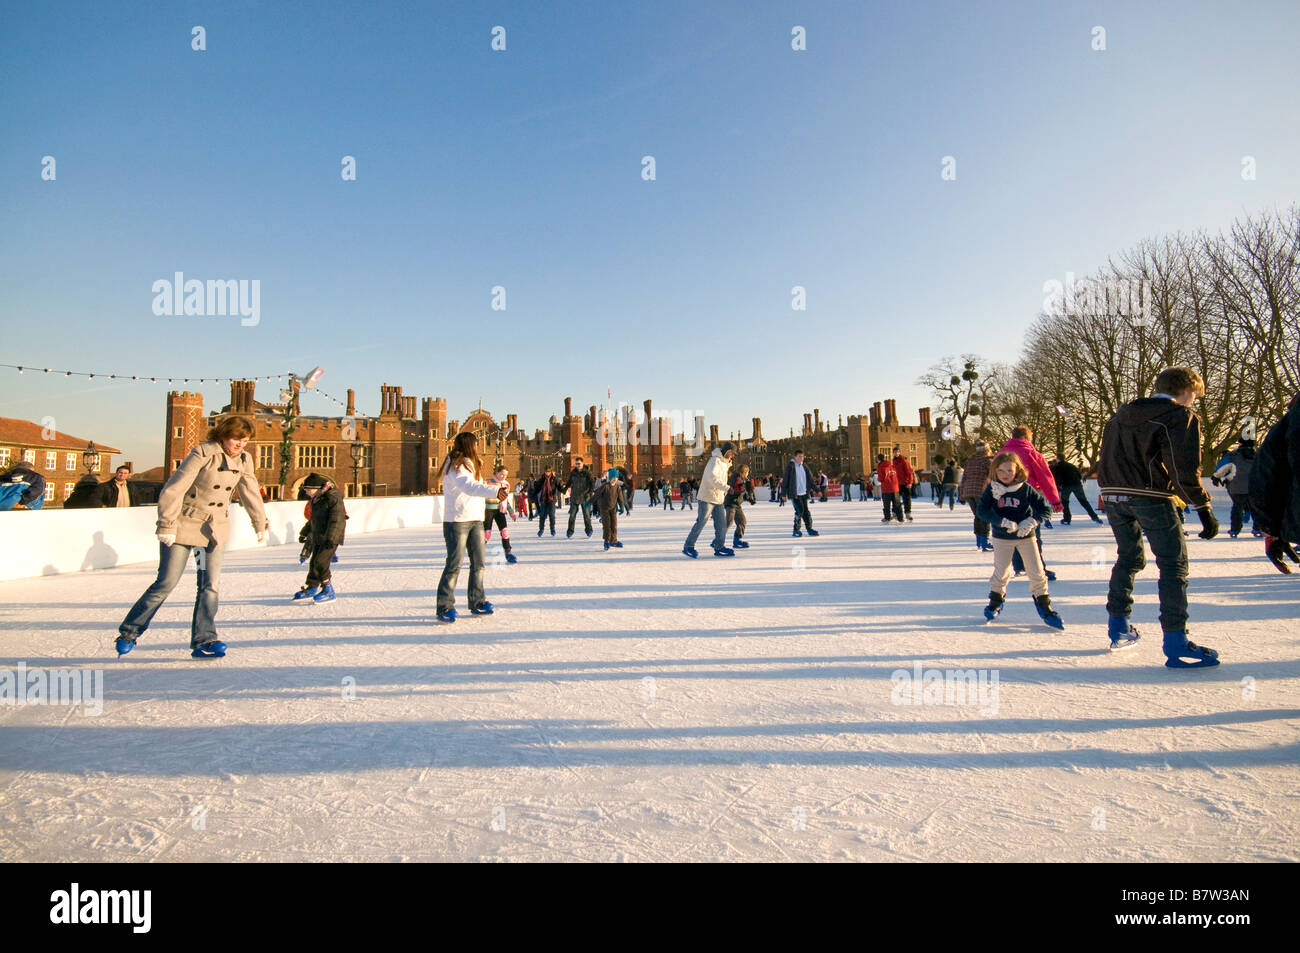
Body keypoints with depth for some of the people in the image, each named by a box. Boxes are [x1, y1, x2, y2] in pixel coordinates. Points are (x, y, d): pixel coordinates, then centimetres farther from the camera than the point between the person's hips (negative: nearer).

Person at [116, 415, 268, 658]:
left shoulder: (244, 460, 3)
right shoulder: (203, 453, -16)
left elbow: (250, 493, 15)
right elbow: (174, 489, -18)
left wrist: (260, 524, 23)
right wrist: (167, 525, -20)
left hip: (216, 529, 5)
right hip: (184, 525, -5)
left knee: (210, 585, 1)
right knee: (166, 583, -1)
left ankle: (203, 641, 6)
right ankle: (129, 632, 18)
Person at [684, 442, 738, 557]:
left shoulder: (724, 463, 17)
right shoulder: (715, 461, -14)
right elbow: (712, 477, -30)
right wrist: (726, 488, -35)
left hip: (718, 498, 9)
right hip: (707, 497, -9)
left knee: (721, 523, 6)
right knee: (701, 522, -6)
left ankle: (719, 547, 14)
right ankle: (688, 547, 2)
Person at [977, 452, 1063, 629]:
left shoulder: (1026, 489, -8)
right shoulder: (992, 489, -8)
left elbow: (1045, 509, -5)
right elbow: (981, 510, -17)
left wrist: (1031, 522, -21)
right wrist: (1004, 522, -26)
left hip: (1026, 536, 1)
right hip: (1002, 538, 0)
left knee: (1037, 572, 2)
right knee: (1001, 572, 2)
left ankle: (1044, 605, 18)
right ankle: (995, 601, 25)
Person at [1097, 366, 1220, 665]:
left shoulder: (1121, 415, 18)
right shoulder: (1182, 416, -2)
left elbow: (1105, 460, 20)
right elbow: (1185, 470, -11)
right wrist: (1205, 508, -6)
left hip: (1113, 496, 6)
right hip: (1151, 498, -6)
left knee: (1128, 558, 20)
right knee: (1174, 565, 2)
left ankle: (1118, 628, 25)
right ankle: (1176, 644, -1)